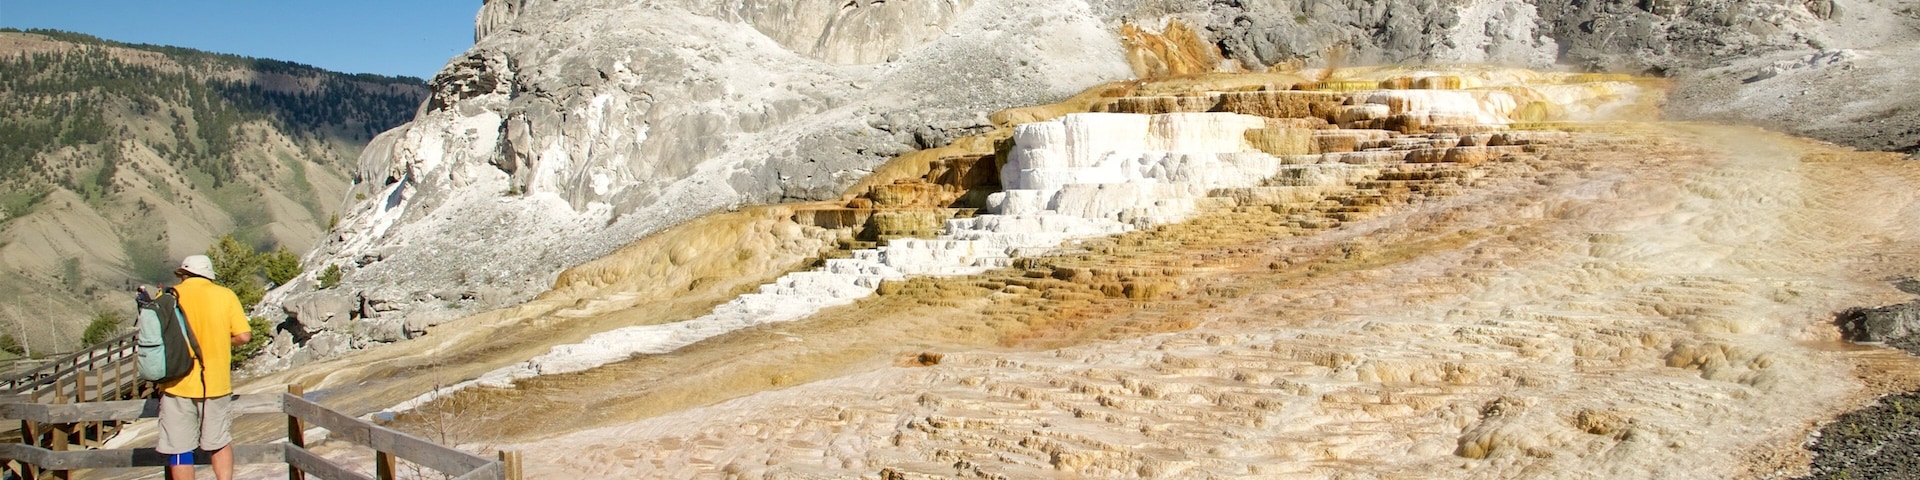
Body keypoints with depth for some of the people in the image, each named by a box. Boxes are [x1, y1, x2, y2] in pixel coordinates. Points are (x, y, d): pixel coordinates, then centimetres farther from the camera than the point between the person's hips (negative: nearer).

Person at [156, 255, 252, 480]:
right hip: (216, 384, 1)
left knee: (179, 449, 6)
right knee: (220, 442, 16)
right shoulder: (226, 296, -1)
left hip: (178, 385, -1)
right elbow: (244, 335, -5)